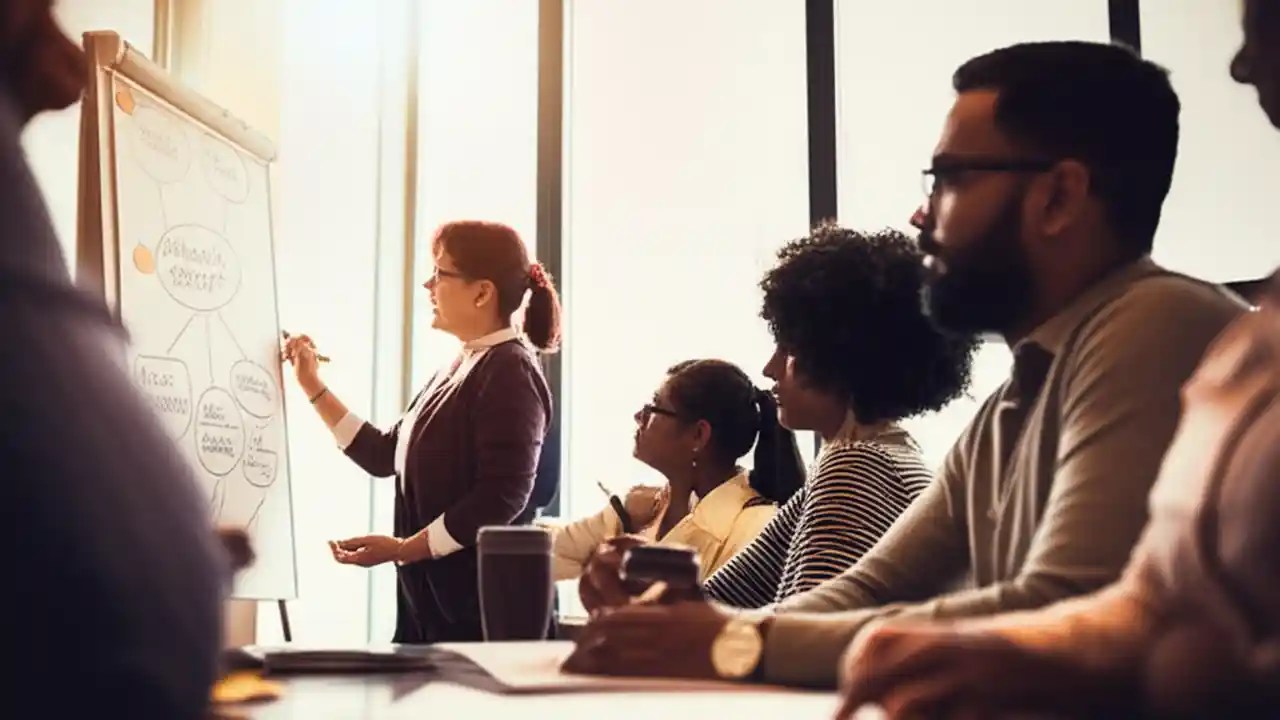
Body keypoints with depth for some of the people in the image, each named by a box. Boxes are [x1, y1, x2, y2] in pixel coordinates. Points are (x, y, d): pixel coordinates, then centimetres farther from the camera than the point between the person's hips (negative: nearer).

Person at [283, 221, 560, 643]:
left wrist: (402, 549, -21)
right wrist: (313, 387, 15)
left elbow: (502, 498, -22)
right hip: (431, 589, 9)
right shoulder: (462, 366, 15)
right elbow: (383, 455, 17)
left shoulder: (509, 372, -13)